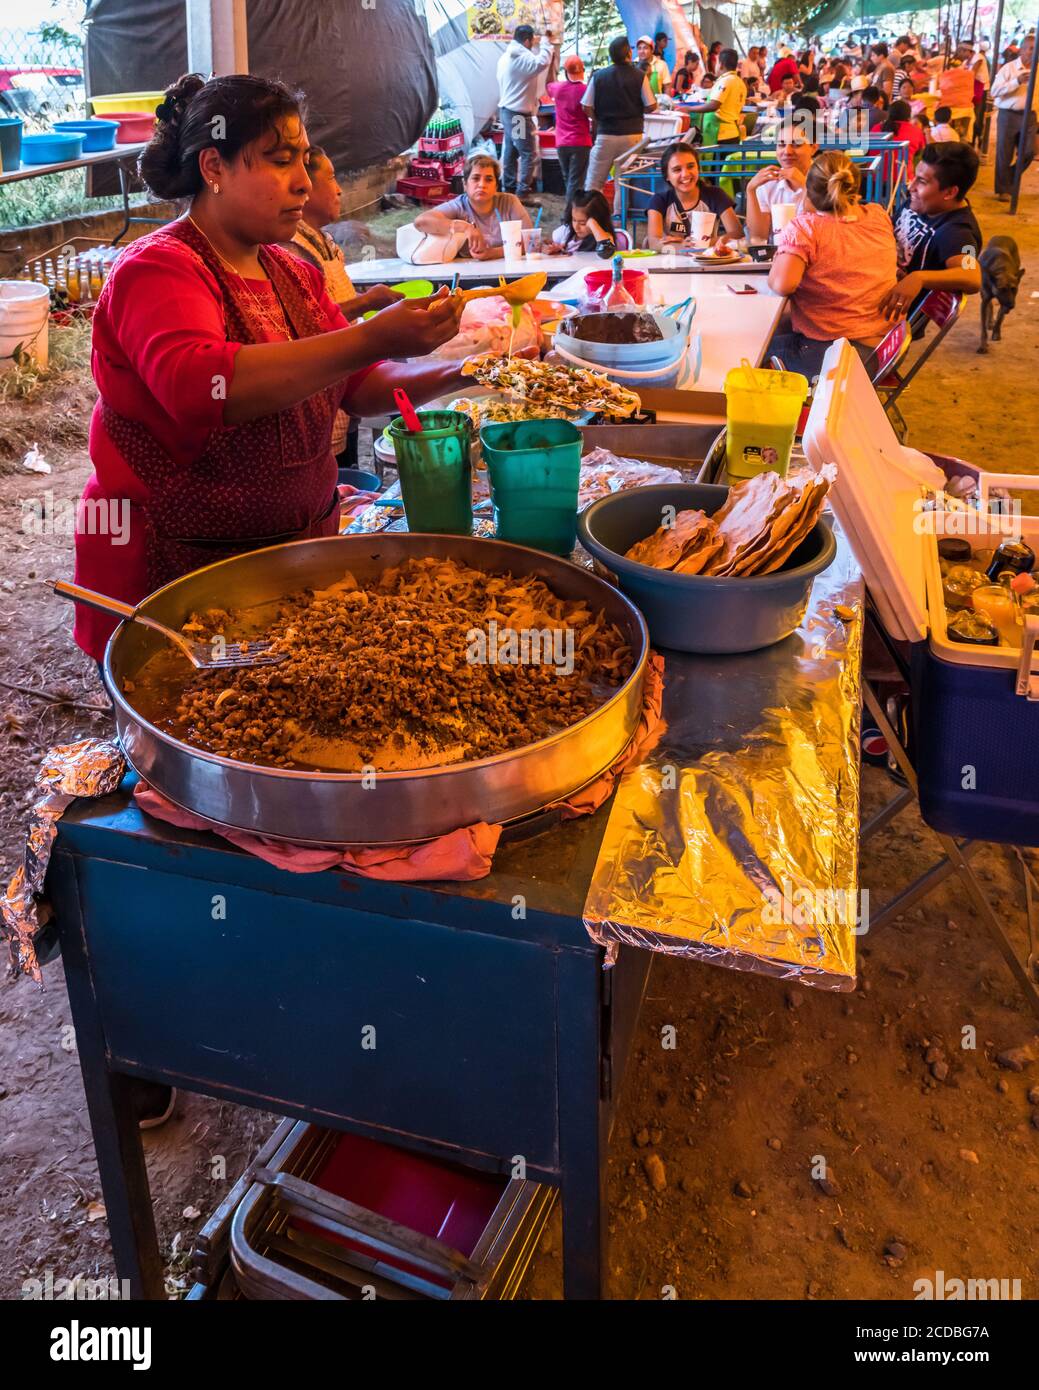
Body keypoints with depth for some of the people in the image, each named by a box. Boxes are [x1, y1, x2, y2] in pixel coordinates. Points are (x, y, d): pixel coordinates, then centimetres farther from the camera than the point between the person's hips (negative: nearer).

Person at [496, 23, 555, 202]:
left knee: (510, 152, 13)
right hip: (519, 113, -10)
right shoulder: (523, 57, -18)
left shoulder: (505, 57, 13)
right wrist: (546, 43, -19)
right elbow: (541, 63, -33)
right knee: (528, 153, -7)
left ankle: (508, 189, 16)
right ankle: (523, 192, -9)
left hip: (506, 110, 10)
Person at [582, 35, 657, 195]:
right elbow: (651, 106, -2)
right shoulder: (639, 76, -5)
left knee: (594, 182, 6)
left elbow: (587, 107, -1)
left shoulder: (598, 76, -2)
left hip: (605, 134, 0)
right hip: (631, 135, 0)